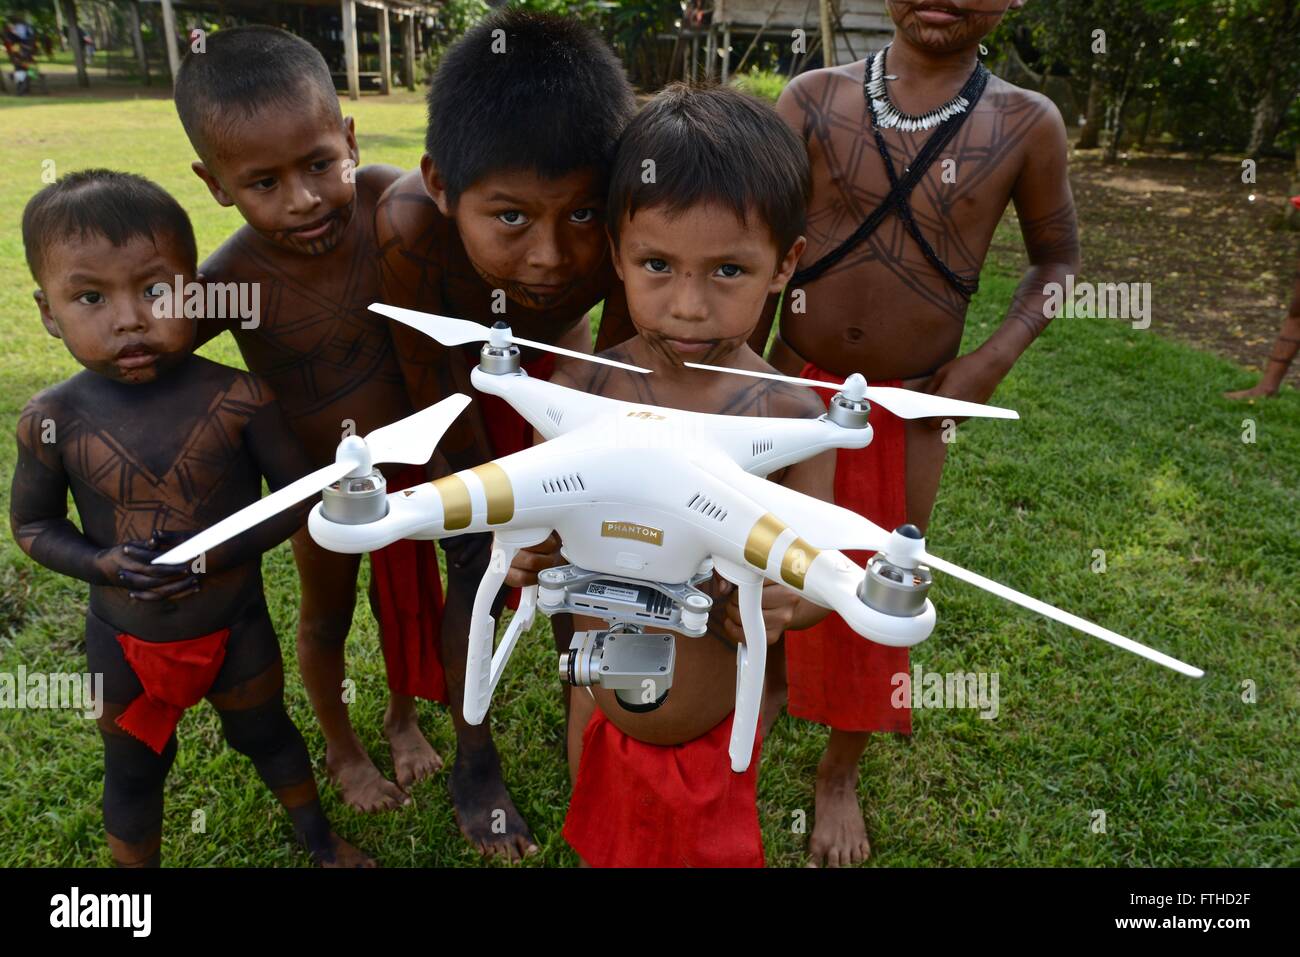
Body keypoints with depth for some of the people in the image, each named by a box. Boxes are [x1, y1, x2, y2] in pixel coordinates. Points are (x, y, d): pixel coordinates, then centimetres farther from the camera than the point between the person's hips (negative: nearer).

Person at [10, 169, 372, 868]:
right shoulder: (54, 420, -16)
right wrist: (100, 564, -21)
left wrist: (222, 552, -25)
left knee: (265, 734, 24)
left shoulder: (239, 399, -22)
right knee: (133, 769, 22)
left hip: (236, 627, -1)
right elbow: (32, 524, -2)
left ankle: (318, 839, 51)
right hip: (122, 641, 1)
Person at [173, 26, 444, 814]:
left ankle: (404, 719, 54)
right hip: (322, 479, -2)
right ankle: (342, 749, 51)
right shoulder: (230, 284, -28)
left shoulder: (386, 203, -26)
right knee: (328, 616, 22)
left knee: (407, 598, 23)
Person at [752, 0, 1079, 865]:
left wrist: (996, 359, -8)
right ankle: (771, 679, 45)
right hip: (796, 386, 0)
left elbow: (1058, 258, 6)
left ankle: (841, 773, 33)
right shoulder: (814, 99, -7)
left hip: (914, 407, 0)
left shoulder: (1026, 124, -6)